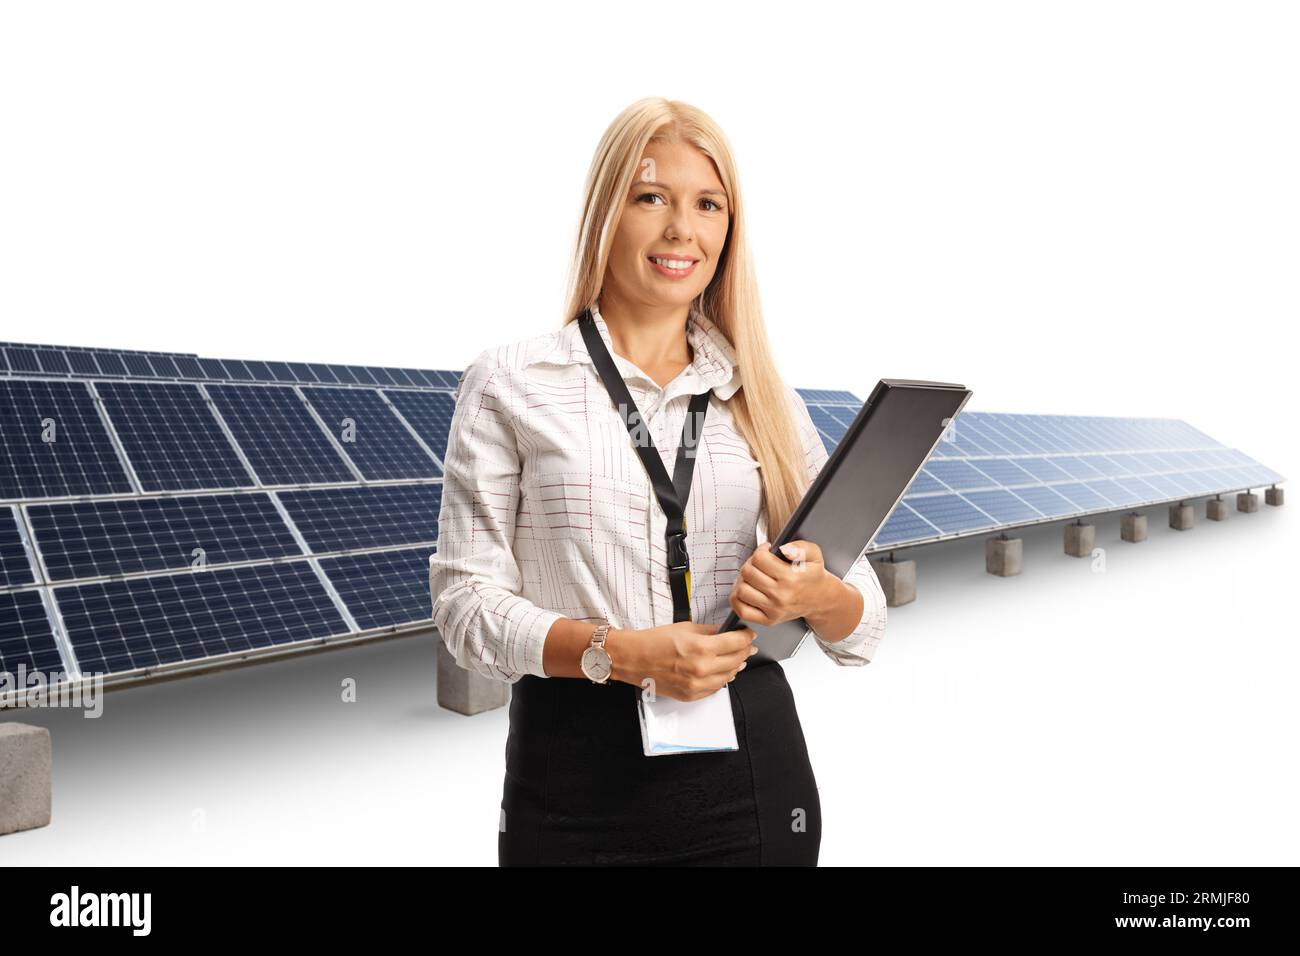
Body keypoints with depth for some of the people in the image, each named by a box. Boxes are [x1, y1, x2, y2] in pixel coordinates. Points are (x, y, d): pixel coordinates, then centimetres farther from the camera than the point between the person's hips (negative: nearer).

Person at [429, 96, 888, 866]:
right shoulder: (512, 385, -2)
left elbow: (865, 622, 6)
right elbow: (466, 600, -6)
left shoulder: (763, 398, 5)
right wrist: (619, 651, -21)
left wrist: (814, 597, -16)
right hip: (574, 774, -2)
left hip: (749, 765, 3)